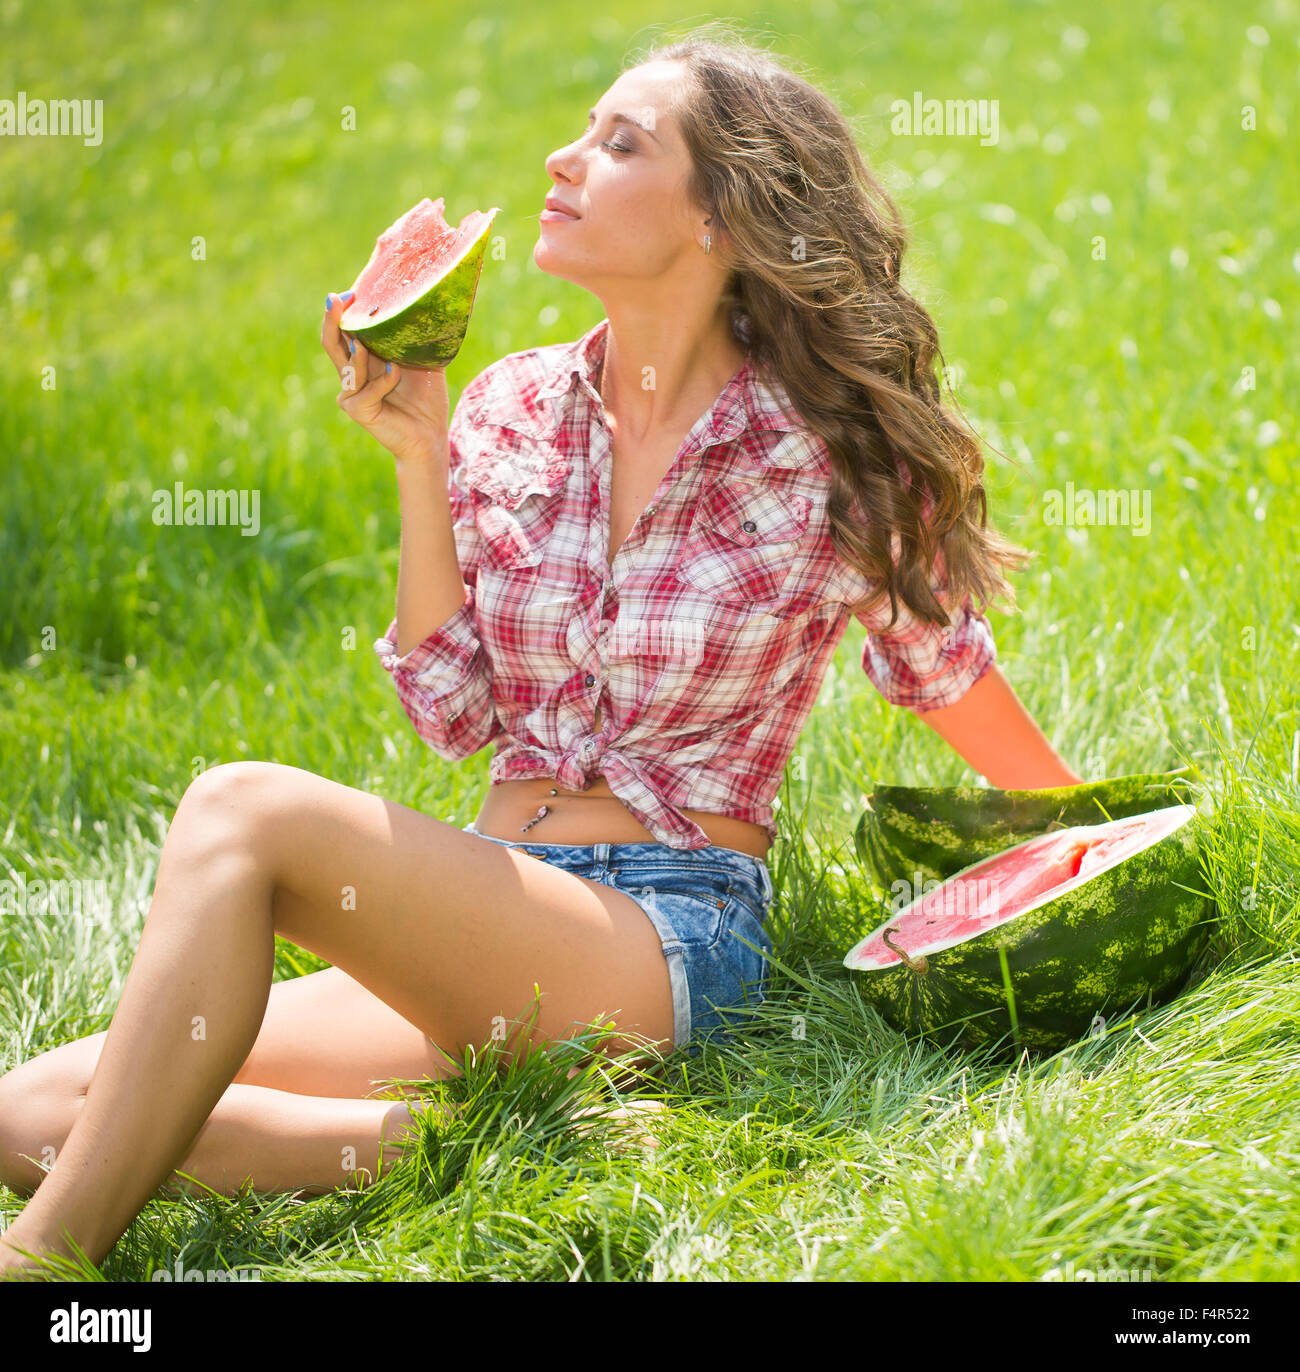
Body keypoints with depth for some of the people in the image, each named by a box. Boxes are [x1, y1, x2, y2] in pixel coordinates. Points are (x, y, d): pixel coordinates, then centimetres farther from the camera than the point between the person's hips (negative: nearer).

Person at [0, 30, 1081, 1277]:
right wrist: (419, 460, 0)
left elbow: (945, 667, 14)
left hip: (674, 938, -6)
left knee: (245, 811, -31)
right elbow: (453, 713, 8)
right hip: (480, 917, 6)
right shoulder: (513, 410, 9)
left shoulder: (830, 460, -4)